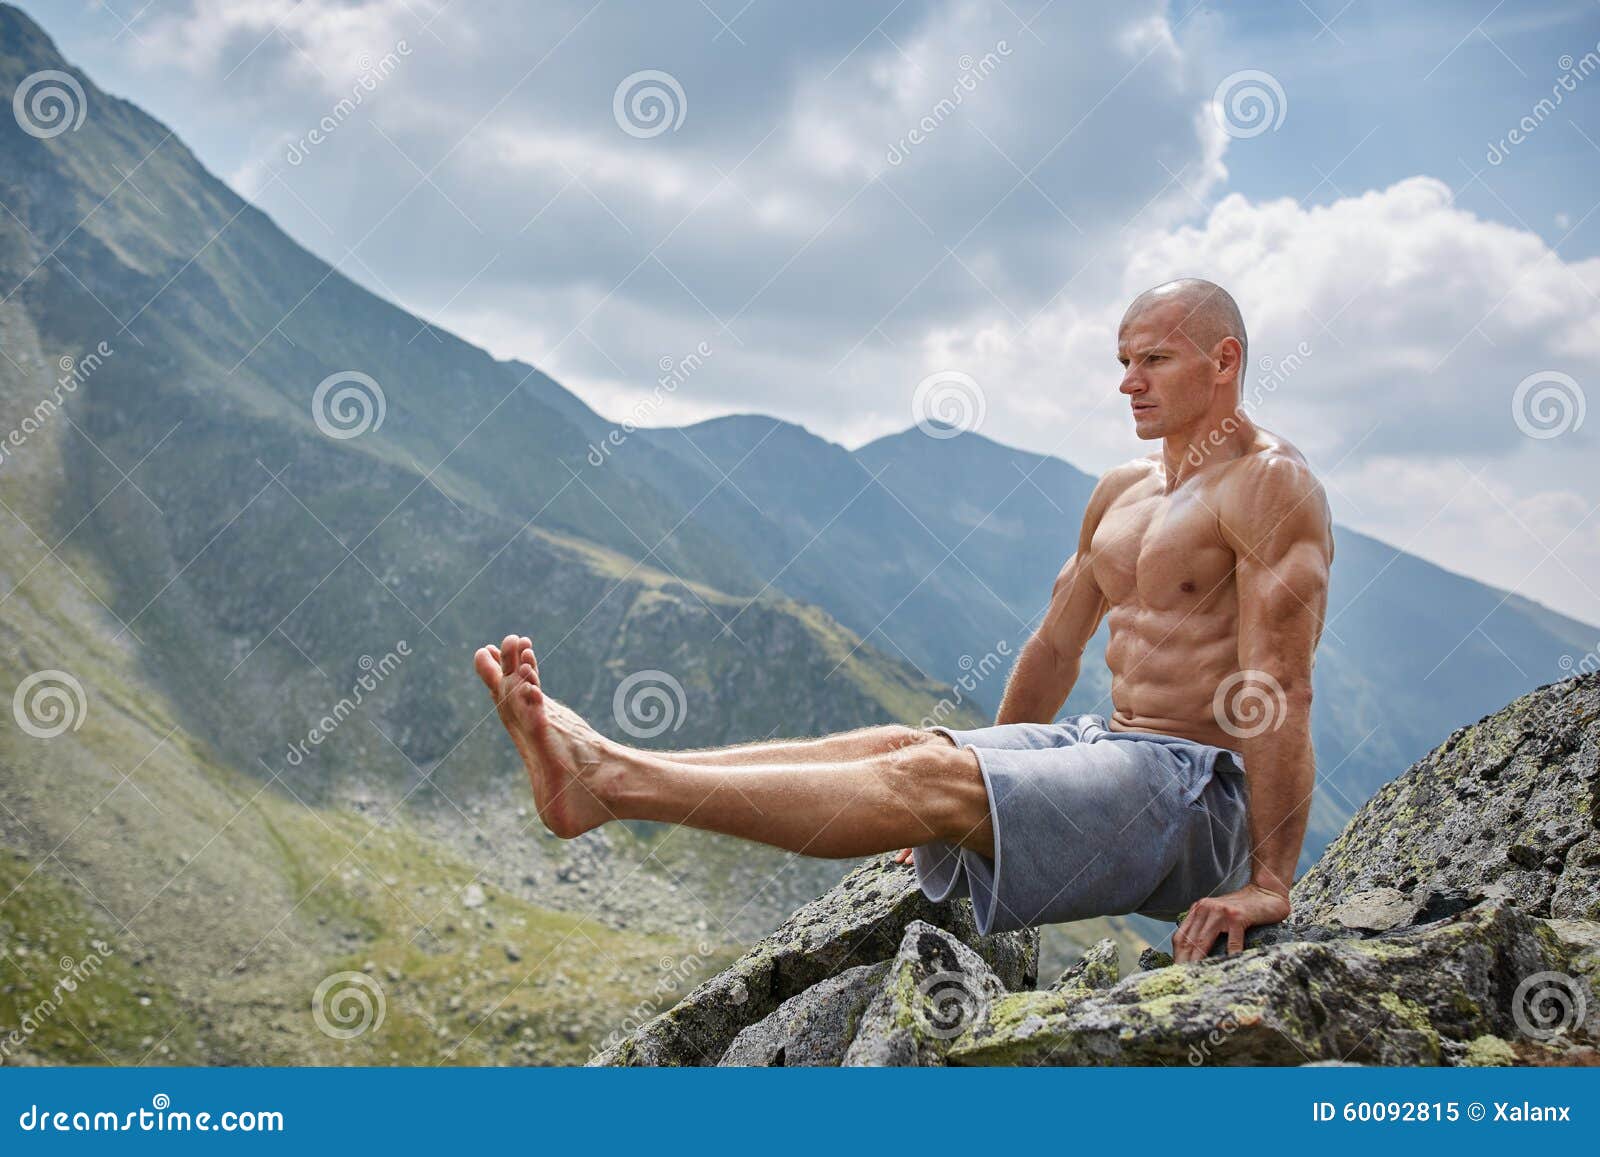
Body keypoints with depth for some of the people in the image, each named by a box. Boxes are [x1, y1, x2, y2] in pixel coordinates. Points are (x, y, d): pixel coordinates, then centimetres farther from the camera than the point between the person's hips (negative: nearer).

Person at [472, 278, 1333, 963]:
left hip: (1200, 789, -8)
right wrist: (990, 778, 27)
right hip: (1110, 748, 8)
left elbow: (1280, 688, -19)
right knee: (897, 747, -9)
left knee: (932, 778, -24)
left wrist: (1270, 881, -23)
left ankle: (606, 781, -32)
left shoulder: (1269, 486, -11)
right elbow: (1054, 649, 25)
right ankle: (598, 772, -21)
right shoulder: (1122, 493, 17)